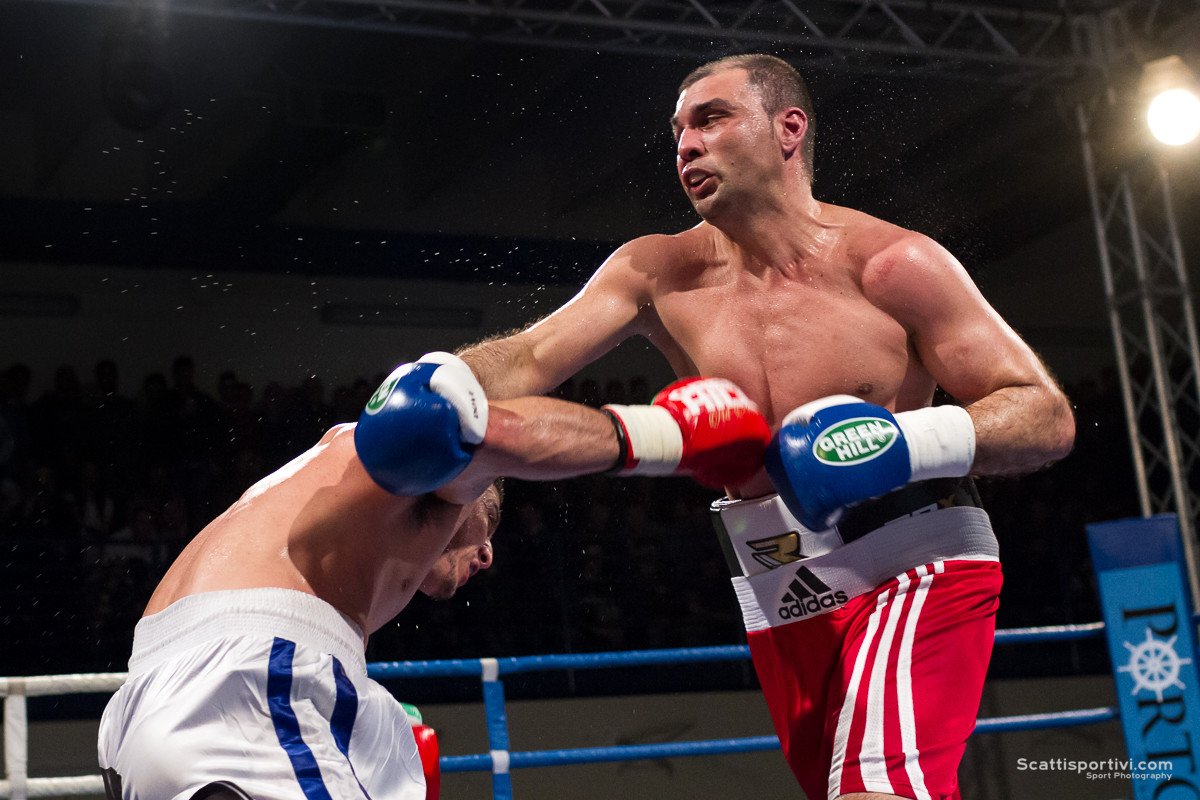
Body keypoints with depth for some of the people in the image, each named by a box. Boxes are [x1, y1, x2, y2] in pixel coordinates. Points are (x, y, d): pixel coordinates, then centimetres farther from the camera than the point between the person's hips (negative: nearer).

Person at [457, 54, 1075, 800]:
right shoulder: (660, 275, 2)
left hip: (916, 570, -4)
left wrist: (918, 440, -27)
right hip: (783, 605, 5)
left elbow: (1049, 417, -8)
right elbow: (525, 359, -11)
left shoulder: (890, 263, -9)